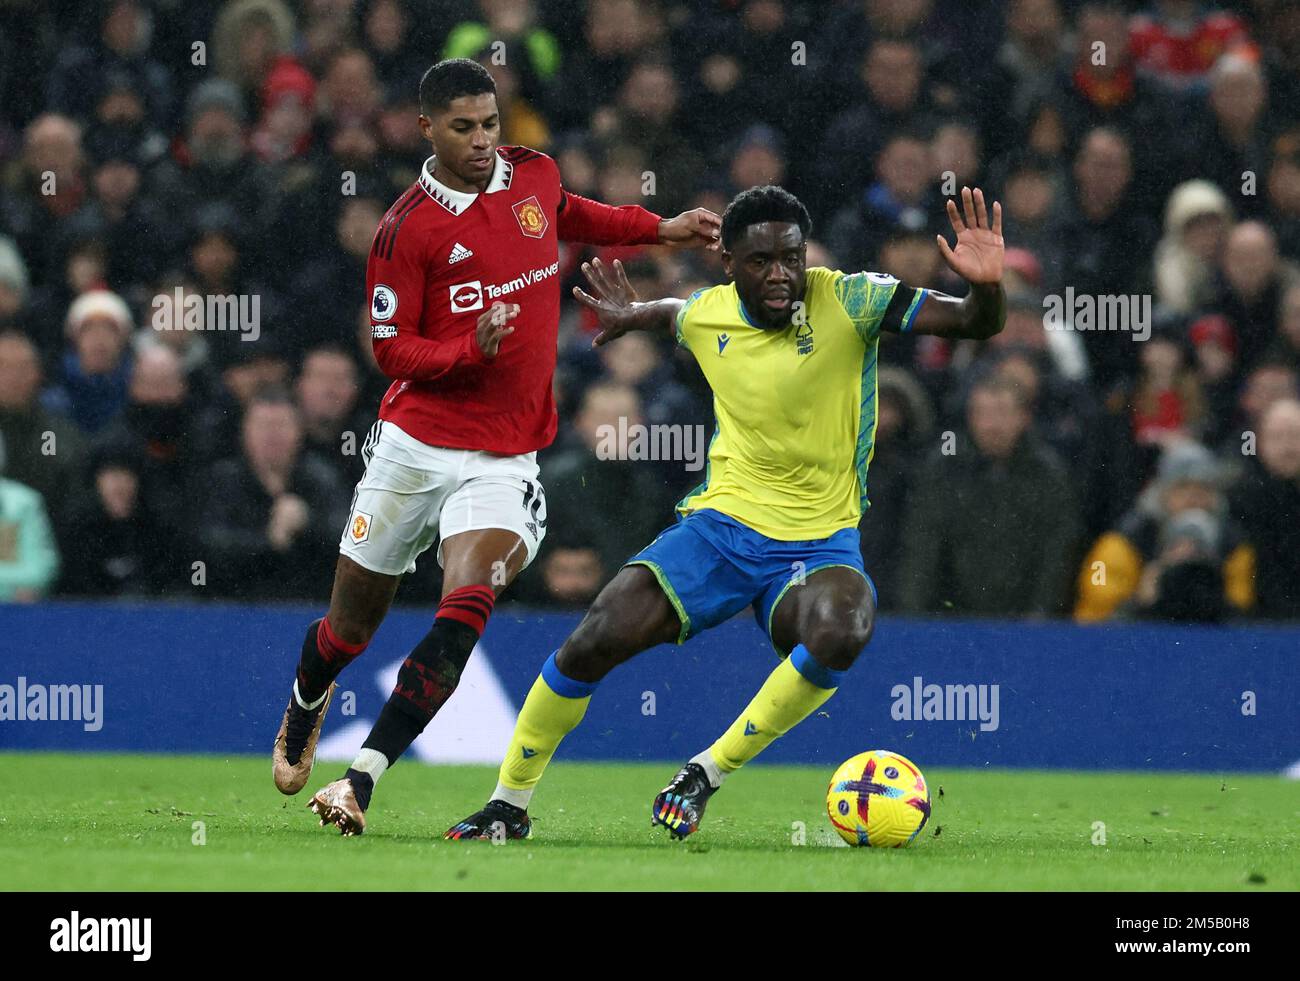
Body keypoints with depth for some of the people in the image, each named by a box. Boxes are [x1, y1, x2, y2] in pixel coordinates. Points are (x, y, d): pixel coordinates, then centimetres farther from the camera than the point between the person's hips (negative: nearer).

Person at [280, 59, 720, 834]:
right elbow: (391, 350, -8)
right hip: (415, 444, -2)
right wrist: (473, 348, -24)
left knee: (466, 608, -23)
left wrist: (662, 230, 27)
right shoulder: (408, 229, -11)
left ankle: (363, 781, -24)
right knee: (354, 621, 11)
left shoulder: (534, 175, 4)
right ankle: (307, 704, 47)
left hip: (504, 462, 2)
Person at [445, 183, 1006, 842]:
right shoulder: (705, 316, 3)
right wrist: (633, 315, 20)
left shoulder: (846, 301, -10)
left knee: (841, 632, -37)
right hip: (722, 523, 3)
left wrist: (986, 287, -37)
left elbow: (975, 323, -18)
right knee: (593, 643, -16)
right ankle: (509, 805, 7)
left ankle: (706, 774, -16)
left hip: (820, 542, -3)